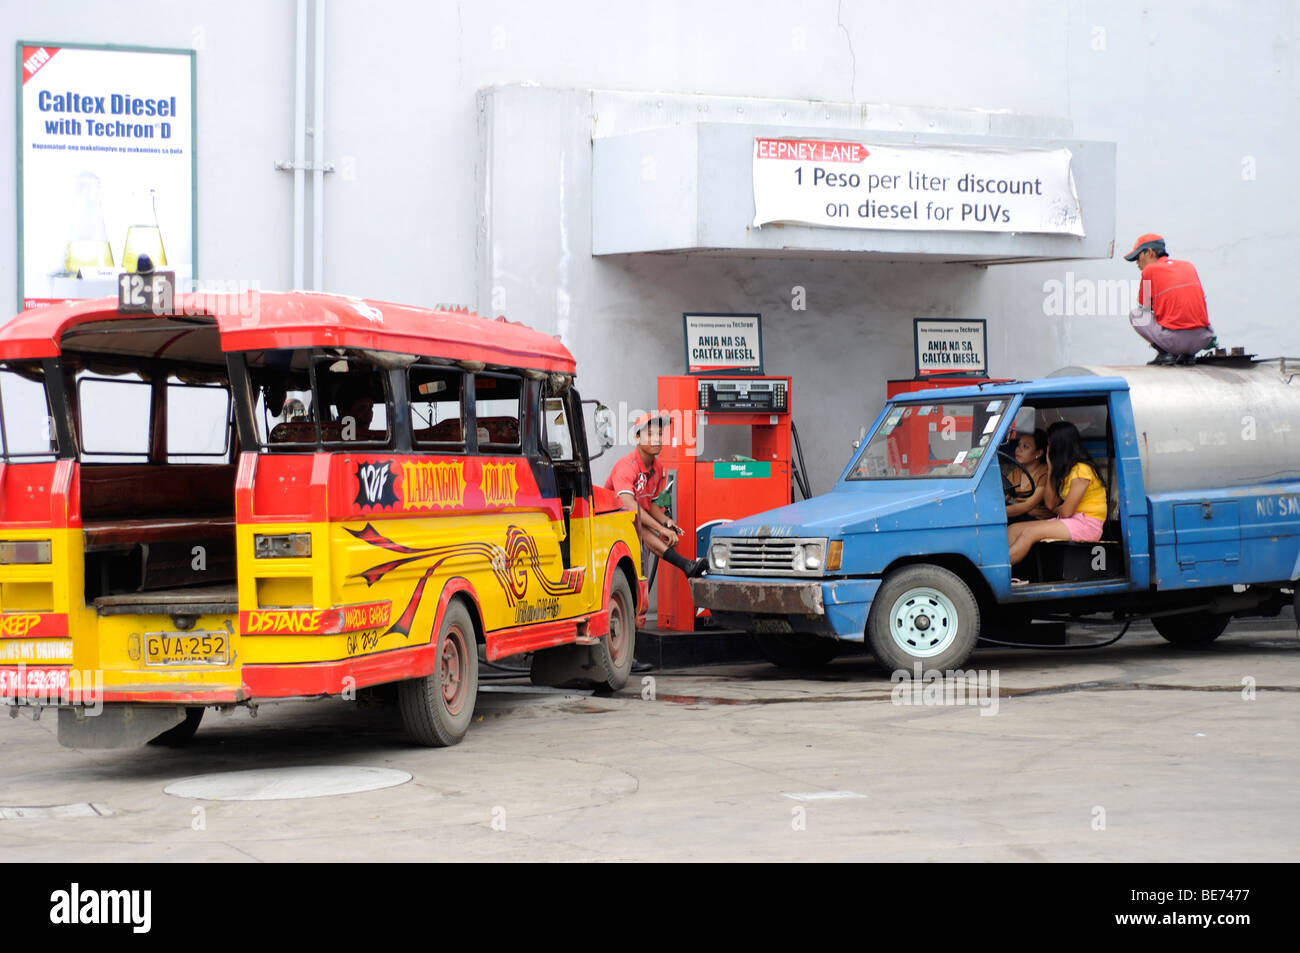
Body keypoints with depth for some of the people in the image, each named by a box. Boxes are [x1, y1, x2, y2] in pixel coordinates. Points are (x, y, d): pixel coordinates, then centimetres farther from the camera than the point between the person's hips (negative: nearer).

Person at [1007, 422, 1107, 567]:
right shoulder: (1065, 469, 17)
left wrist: (1056, 510, 9)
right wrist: (1050, 468, 9)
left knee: (1029, 532, -25)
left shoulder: (1081, 470, -12)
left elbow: (1066, 511, -15)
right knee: (1013, 530, -8)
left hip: (1087, 525, -9)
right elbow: (1050, 503, 11)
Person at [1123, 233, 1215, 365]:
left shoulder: (1149, 270, 5)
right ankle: (1189, 355, 14)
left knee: (1134, 314, 19)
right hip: (1203, 340, 5)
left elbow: (1143, 308, 16)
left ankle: (1165, 353, 3)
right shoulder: (1188, 265, 19)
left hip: (1174, 340, -5)